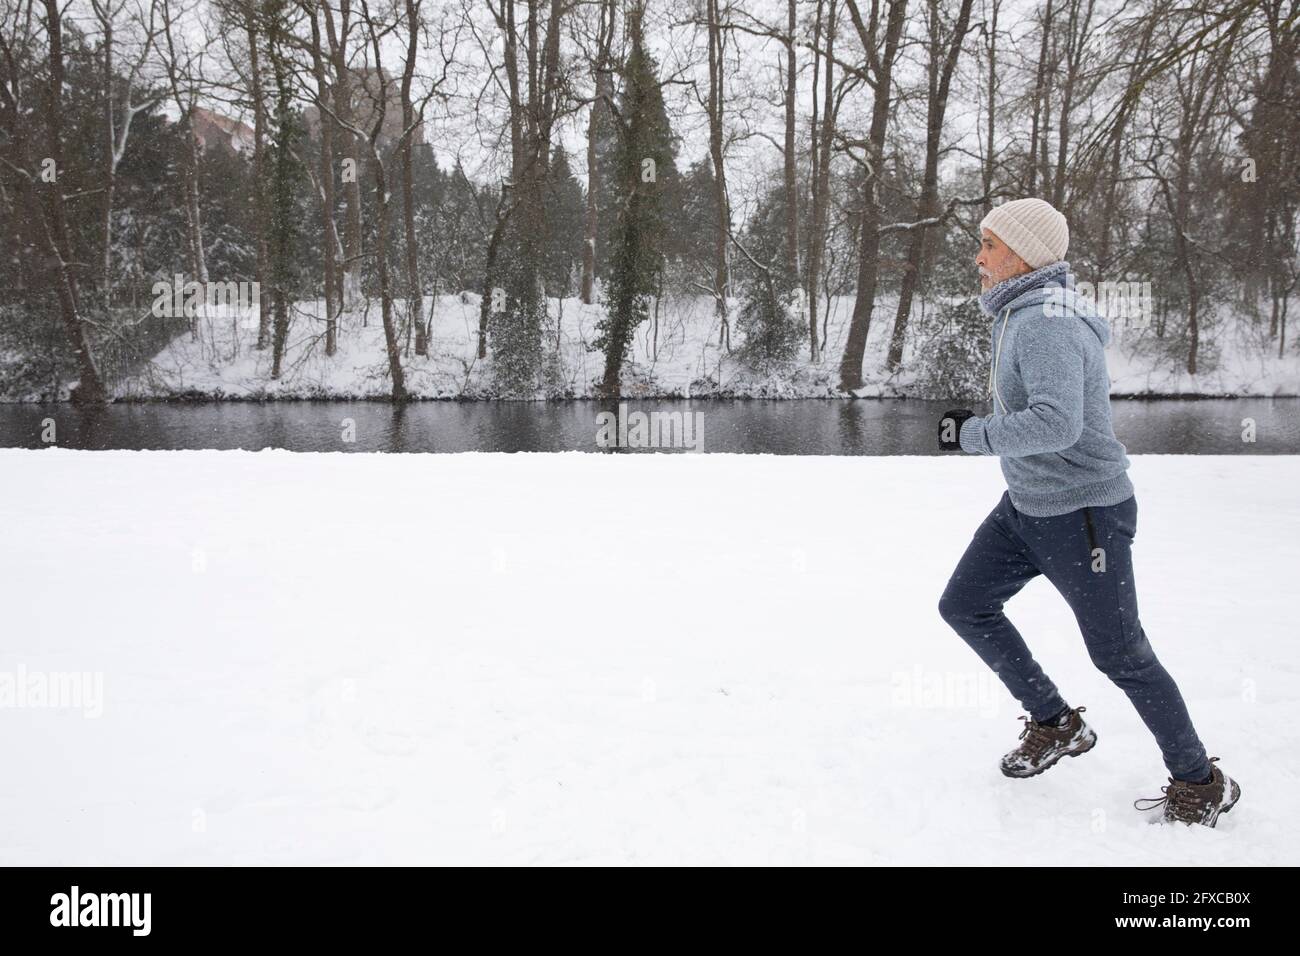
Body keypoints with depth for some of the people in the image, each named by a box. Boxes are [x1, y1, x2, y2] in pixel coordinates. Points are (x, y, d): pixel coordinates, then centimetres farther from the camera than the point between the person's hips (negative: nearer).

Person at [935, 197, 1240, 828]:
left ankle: (1201, 783, 22)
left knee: (1119, 654, 2)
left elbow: (1057, 423, -38)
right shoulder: (1021, 315, 6)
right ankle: (1055, 723, 26)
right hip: (1026, 507, 10)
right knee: (964, 606, 12)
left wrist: (971, 434, -26)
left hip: (1083, 514, -10)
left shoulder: (1045, 324, -25)